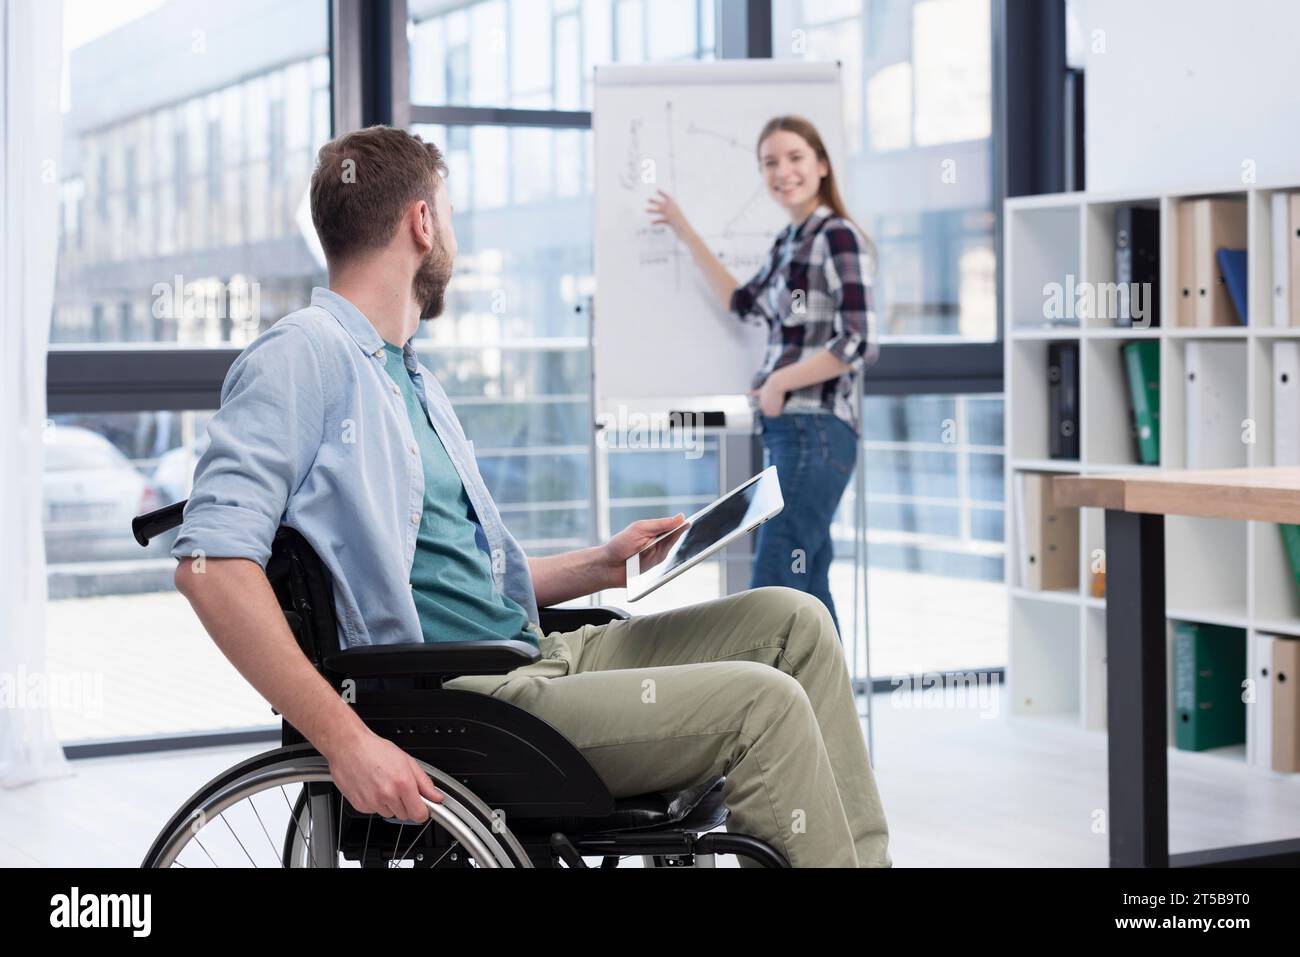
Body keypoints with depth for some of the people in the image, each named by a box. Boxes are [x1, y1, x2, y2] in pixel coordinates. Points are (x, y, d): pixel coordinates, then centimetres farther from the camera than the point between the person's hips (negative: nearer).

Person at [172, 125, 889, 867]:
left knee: (792, 621, 2)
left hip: (535, 658, 10)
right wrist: (345, 739, -27)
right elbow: (212, 561, -21)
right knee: (762, 704, -19)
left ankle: (865, 856, 1)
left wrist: (599, 565, 13)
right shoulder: (304, 354, -9)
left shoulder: (418, 383, 23)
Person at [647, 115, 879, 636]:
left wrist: (779, 381, -9)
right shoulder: (788, 242, 16)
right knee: (805, 603, 10)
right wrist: (685, 233, 30)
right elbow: (744, 305, 29)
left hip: (818, 432, -9)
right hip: (787, 431, 9)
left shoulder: (839, 237, -10)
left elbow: (859, 344, -18)